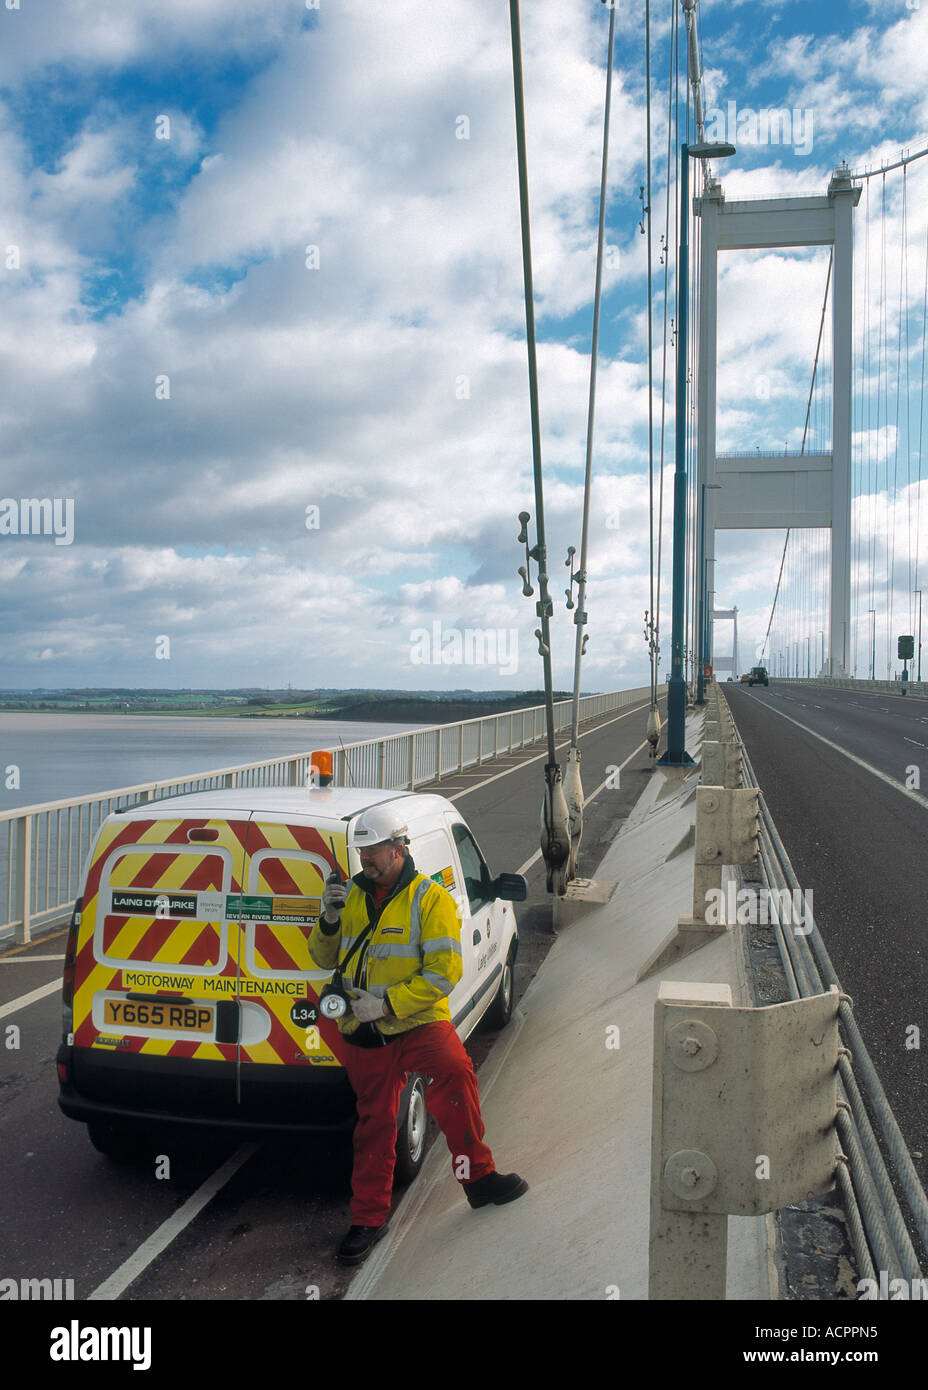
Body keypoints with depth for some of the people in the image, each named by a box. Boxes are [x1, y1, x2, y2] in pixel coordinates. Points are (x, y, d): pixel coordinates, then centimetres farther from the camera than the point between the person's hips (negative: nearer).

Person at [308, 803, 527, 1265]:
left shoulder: (430, 898, -7)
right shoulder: (351, 894, 7)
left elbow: (444, 971, -14)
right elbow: (324, 960, 11)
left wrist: (388, 1003, -20)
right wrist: (328, 922, -10)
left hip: (418, 1023, -3)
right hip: (364, 1035, 3)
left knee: (454, 1071, -27)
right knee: (374, 1122, 9)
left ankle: (477, 1176, -8)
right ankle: (368, 1218, 27)